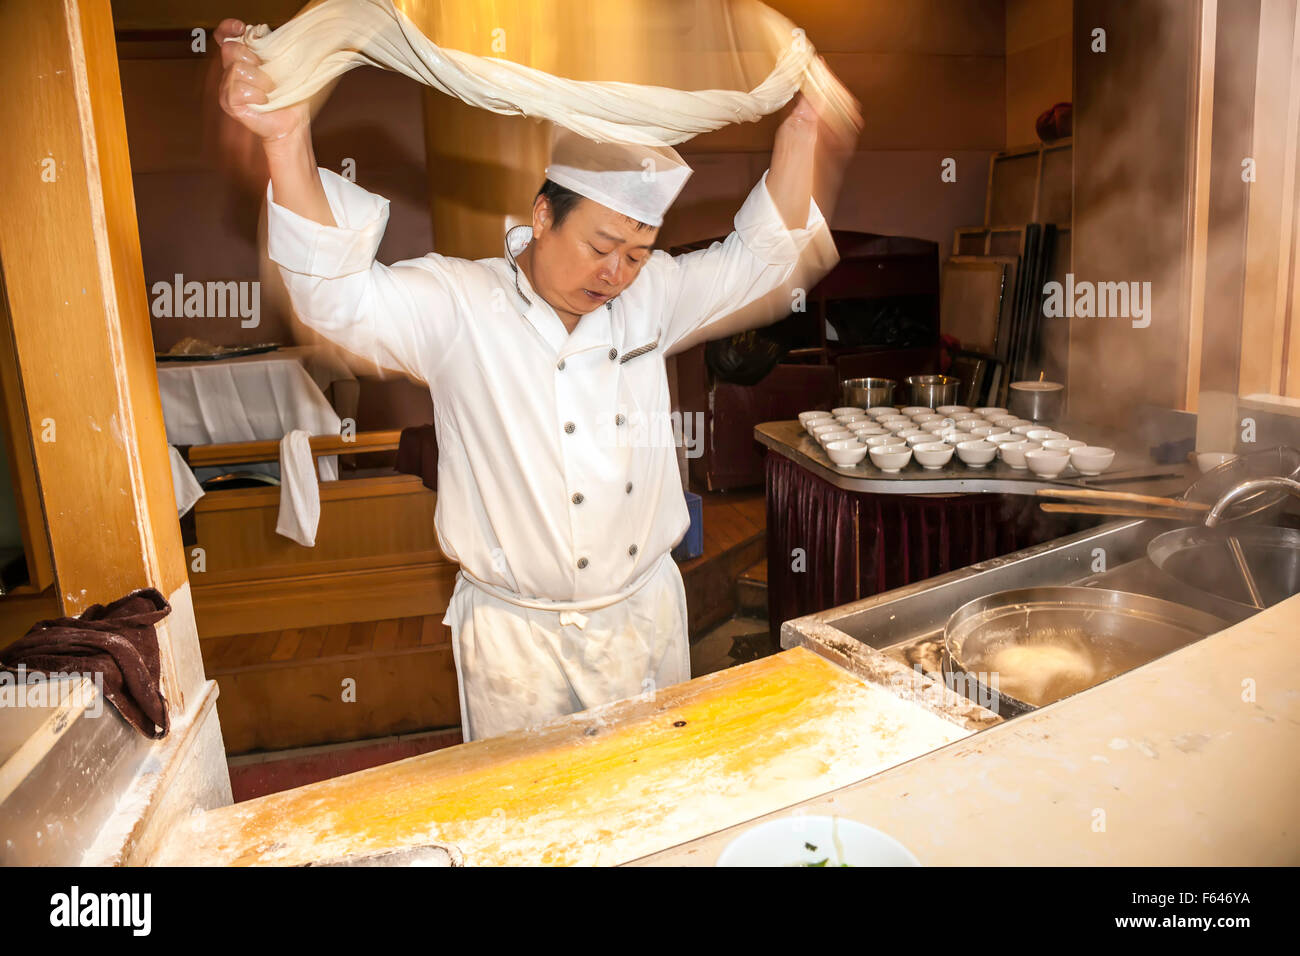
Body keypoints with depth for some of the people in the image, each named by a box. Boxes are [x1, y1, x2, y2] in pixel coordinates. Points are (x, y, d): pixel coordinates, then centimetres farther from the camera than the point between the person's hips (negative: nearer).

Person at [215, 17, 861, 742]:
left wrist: (801, 129, -9)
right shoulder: (459, 306, -14)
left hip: (645, 613, 4)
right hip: (518, 634, -3)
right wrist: (289, 139, -40)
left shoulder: (646, 297, -1)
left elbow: (755, 259, 1)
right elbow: (341, 294, -27)